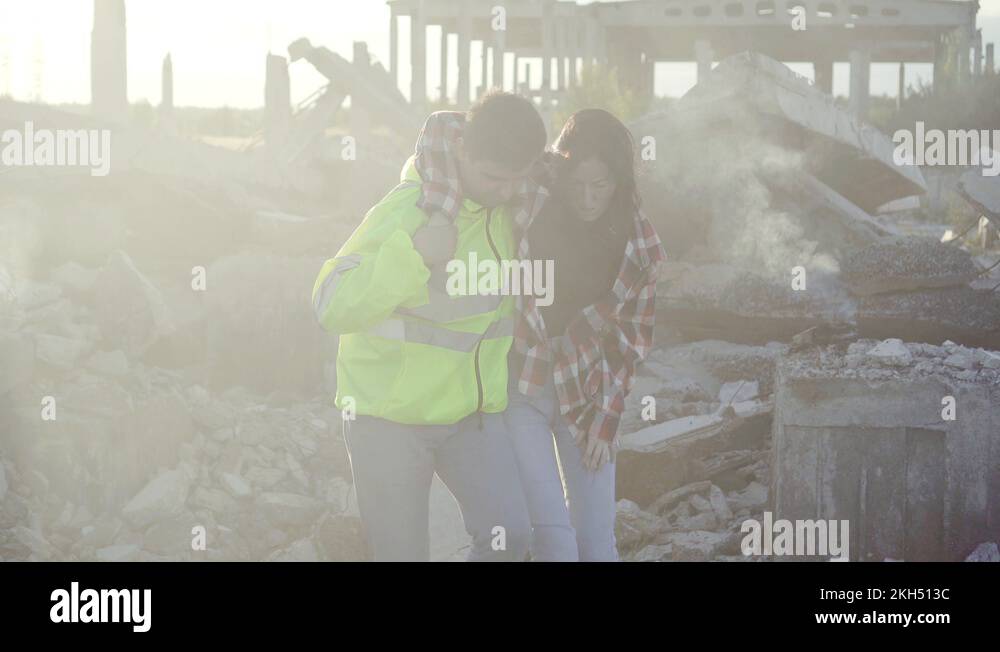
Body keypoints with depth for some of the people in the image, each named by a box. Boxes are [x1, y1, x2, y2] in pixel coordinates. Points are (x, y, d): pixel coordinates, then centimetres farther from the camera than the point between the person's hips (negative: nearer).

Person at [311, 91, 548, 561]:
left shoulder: (508, 206, 0)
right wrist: (415, 255, -34)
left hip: (468, 412, 5)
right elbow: (331, 306, -25)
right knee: (403, 554, 0)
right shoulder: (409, 210, -20)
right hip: (390, 416, -5)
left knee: (507, 535, -13)